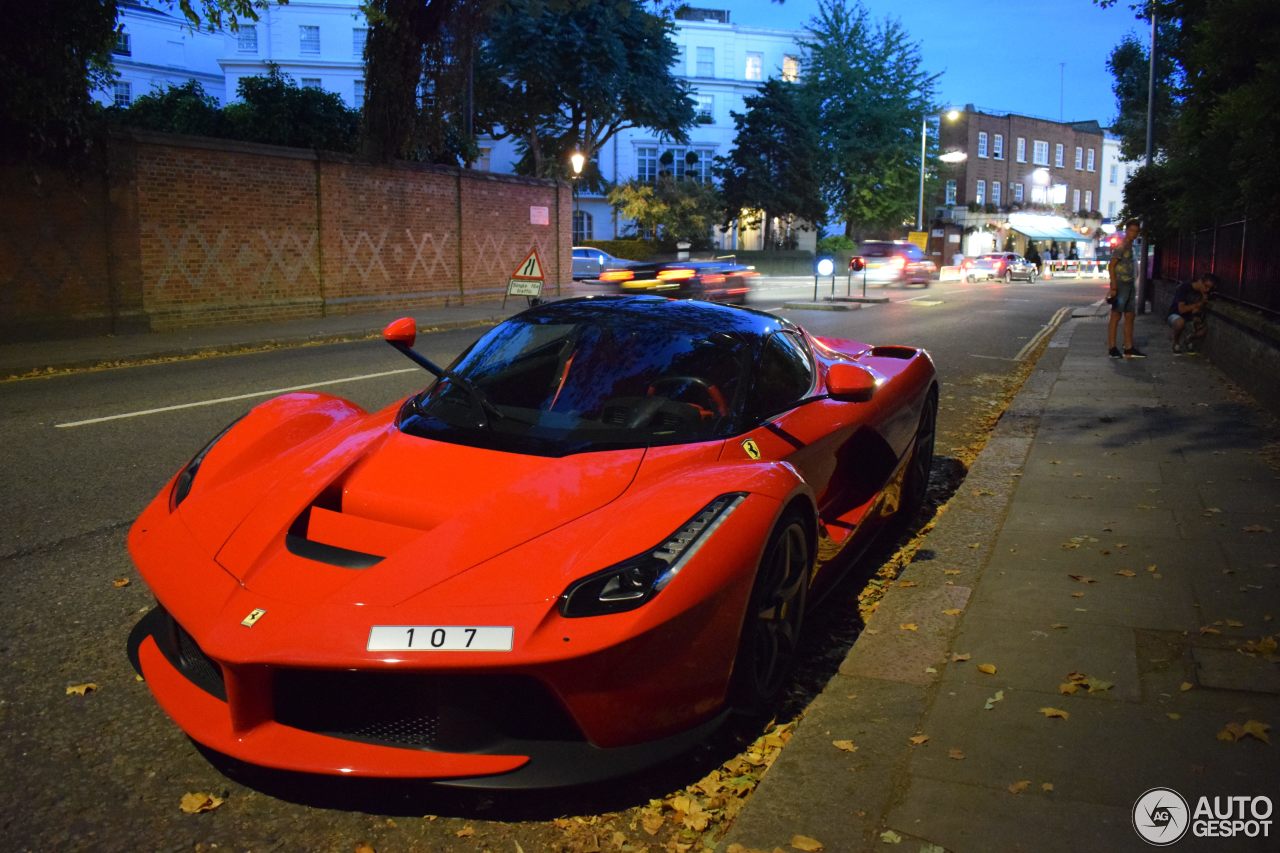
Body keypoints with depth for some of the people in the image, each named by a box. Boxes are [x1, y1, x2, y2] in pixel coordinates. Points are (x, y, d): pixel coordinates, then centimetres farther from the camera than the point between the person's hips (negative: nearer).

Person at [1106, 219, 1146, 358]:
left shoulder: (1131, 247, 15)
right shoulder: (1121, 247, -10)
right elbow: (1111, 266, -16)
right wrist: (1113, 287, -21)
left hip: (1130, 285, 9)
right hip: (1121, 285, -9)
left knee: (1129, 317, 9)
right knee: (1115, 316, -5)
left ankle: (1129, 349, 13)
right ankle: (1112, 348, -2)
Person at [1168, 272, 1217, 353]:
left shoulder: (1204, 292, -7)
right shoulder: (1184, 288, -23)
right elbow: (1181, 309, -27)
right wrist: (1198, 304, -24)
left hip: (1190, 318, 5)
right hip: (1176, 315, -5)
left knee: (1203, 330, -21)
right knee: (1181, 322, -40)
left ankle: (1189, 339, 13)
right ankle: (1176, 343, -11)